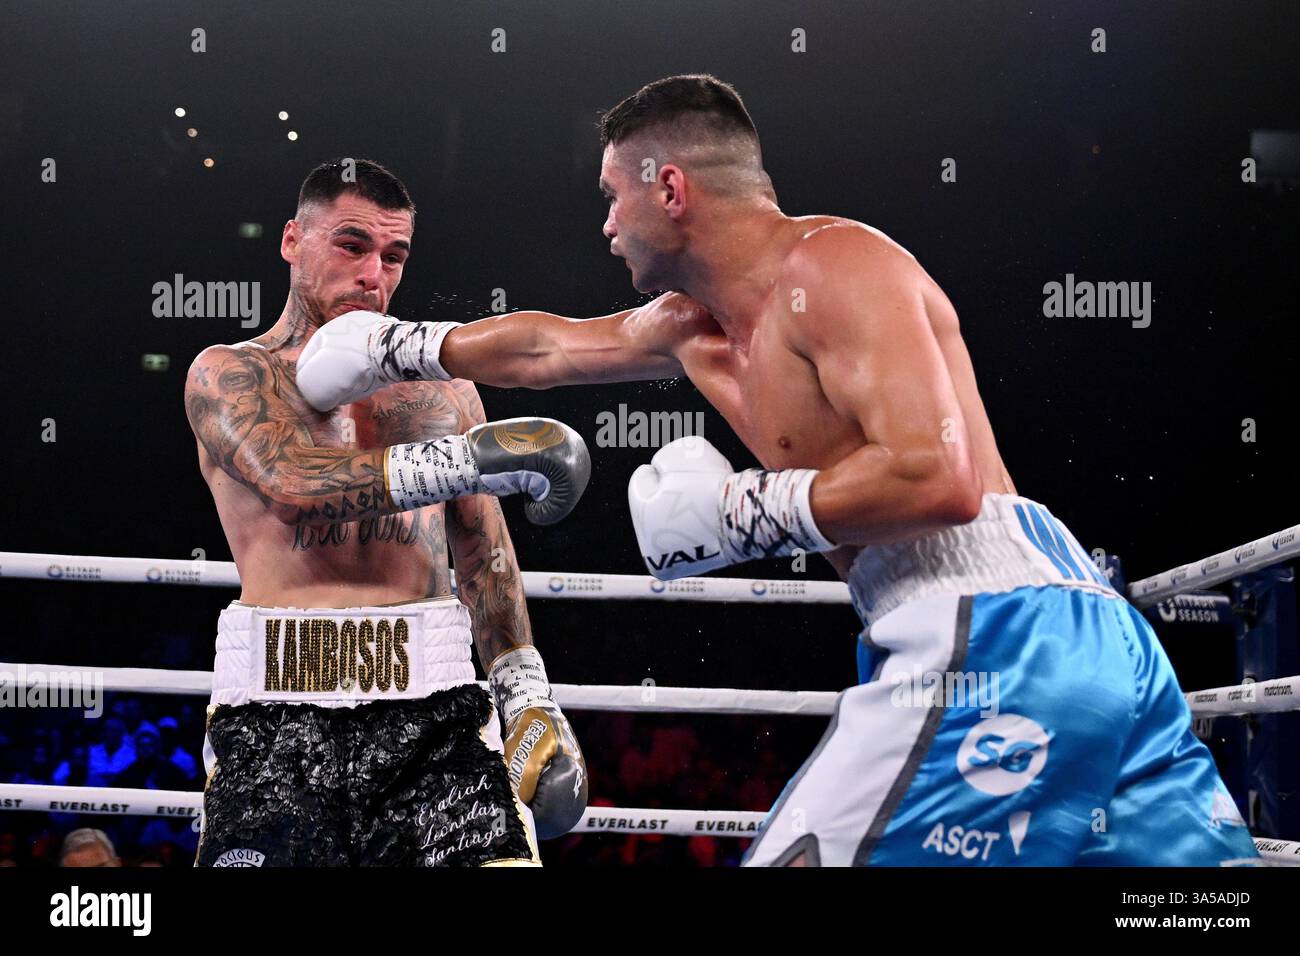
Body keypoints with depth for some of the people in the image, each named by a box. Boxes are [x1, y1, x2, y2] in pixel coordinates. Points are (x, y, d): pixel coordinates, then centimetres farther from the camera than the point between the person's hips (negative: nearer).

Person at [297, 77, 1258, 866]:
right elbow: (553, 346, 39)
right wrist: (398, 345, 48)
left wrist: (737, 513, -11)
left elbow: (936, 478, -20)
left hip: (989, 636, -10)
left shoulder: (831, 266, -8)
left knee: (807, 853, -10)